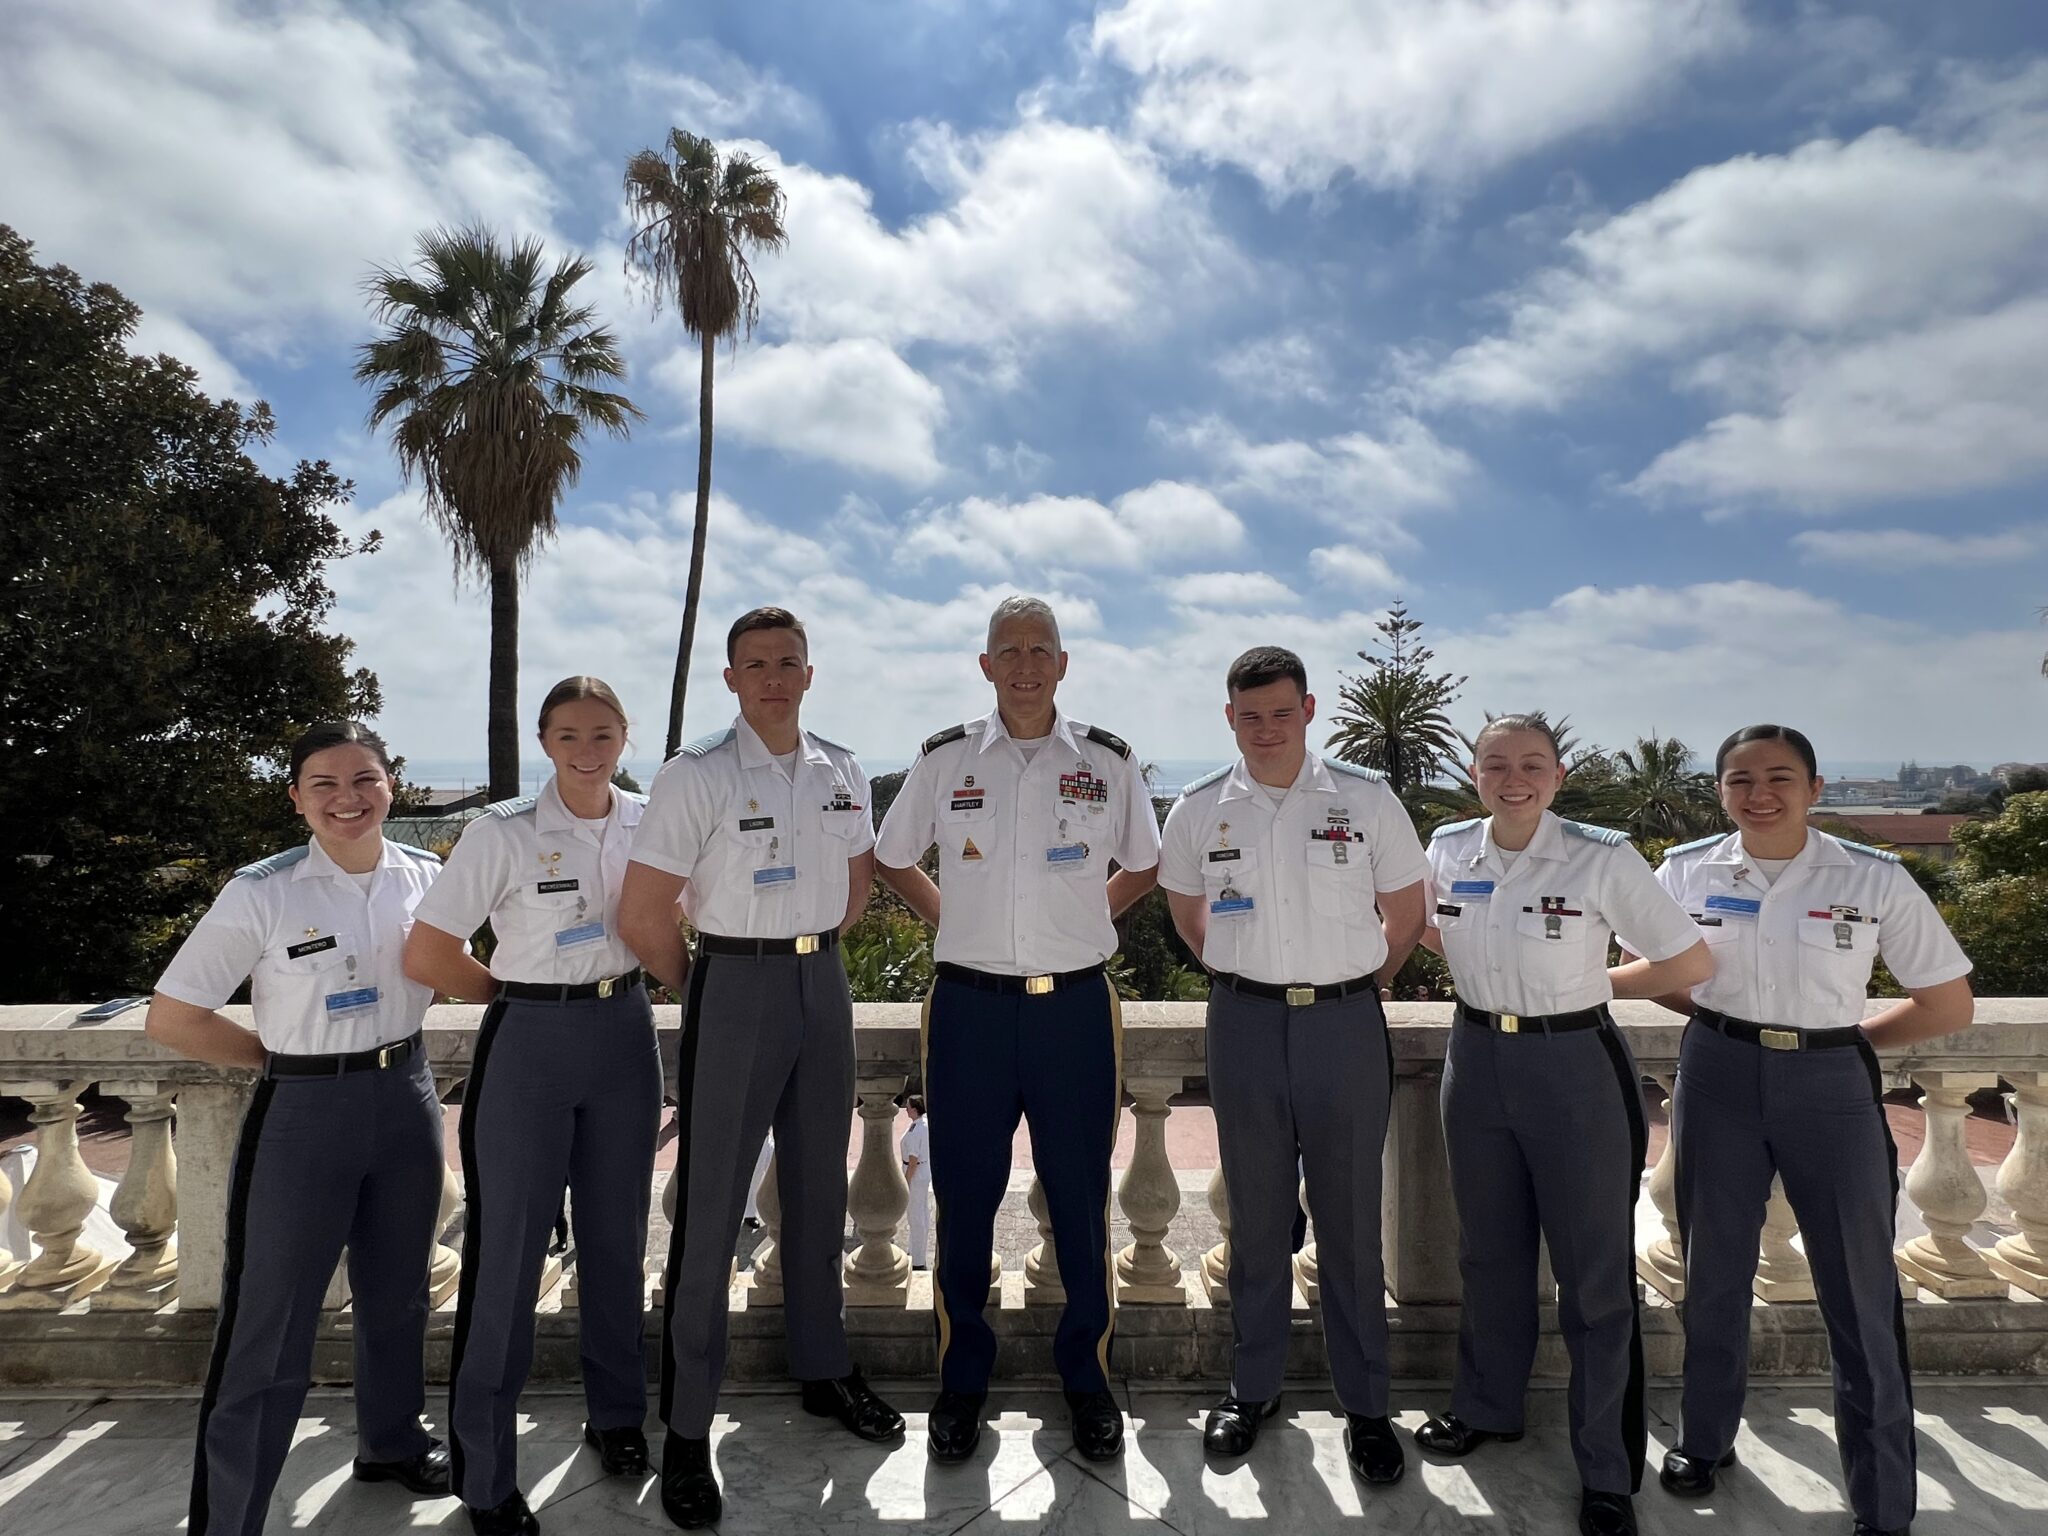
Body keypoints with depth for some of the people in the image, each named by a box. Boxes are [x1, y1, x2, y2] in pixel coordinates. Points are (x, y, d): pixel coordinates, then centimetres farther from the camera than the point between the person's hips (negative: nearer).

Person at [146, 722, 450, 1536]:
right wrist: (290, 1056, -5)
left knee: (397, 1292, 21)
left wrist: (383, 1032, 5)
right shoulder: (261, 893, -14)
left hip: (407, 1100, 4)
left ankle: (392, 1440, 44)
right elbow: (170, 1019, -8)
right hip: (304, 1113, -4)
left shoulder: (427, 876, -3)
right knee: (271, 1324, 5)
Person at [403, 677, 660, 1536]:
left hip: (626, 1036, 4)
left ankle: (616, 1415, 36)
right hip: (530, 1042, -3)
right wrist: (528, 995, -1)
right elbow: (425, 957, -9)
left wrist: (625, 986, 4)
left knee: (618, 1234, 14)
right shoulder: (503, 832, -11)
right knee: (509, 1247, 5)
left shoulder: (649, 823, 0)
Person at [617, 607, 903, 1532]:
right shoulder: (696, 776, -11)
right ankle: (686, 1428, 17)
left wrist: (807, 950, 10)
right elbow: (642, 917, -10)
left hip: (823, 985, 5)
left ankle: (823, 1370, 36)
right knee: (711, 1204, 2)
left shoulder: (843, 774, 5)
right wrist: (708, 990, 0)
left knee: (819, 1189, 17)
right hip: (735, 987, -5)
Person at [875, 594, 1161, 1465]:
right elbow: (892, 859, 15)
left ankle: (1086, 1373, 30)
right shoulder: (944, 759, 2)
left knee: (1081, 1198, 9)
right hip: (969, 1005, 0)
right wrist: (951, 920, 6)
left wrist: (1085, 920, 6)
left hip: (1076, 1007, 0)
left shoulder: (1106, 762, 3)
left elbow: (1143, 866, 16)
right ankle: (961, 1377, 29)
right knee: (964, 1199, 10)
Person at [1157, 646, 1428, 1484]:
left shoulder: (1366, 799, -4)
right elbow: (1186, 909, 16)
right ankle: (1252, 1387, 30)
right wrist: (1241, 977, 11)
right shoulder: (1199, 809, 0)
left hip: (1345, 1022, -1)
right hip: (1244, 1024, 2)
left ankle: (1365, 1405, 24)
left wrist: (1351, 984, 5)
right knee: (1256, 1217, 13)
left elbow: (1406, 912, 6)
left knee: (1350, 1221, 8)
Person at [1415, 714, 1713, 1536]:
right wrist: (1501, 975, 3)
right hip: (1477, 1059, 4)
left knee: (1594, 1271, 8)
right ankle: (1488, 1406, 41)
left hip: (1575, 1066, -4)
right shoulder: (1449, 850, -3)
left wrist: (1595, 983, -3)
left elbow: (1692, 962, -8)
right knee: (1489, 1252, 19)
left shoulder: (1603, 857, -15)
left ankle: (1607, 1469, 25)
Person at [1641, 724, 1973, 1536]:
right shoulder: (1686, 871, -4)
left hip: (1832, 1087, -1)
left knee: (1862, 1295, 6)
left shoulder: (1875, 879, -8)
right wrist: (1734, 1019, 3)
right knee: (1714, 1273, 15)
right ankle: (1705, 1439, 37)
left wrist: (1838, 1034, 0)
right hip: (1718, 1081, 2)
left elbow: (1949, 1006, 0)